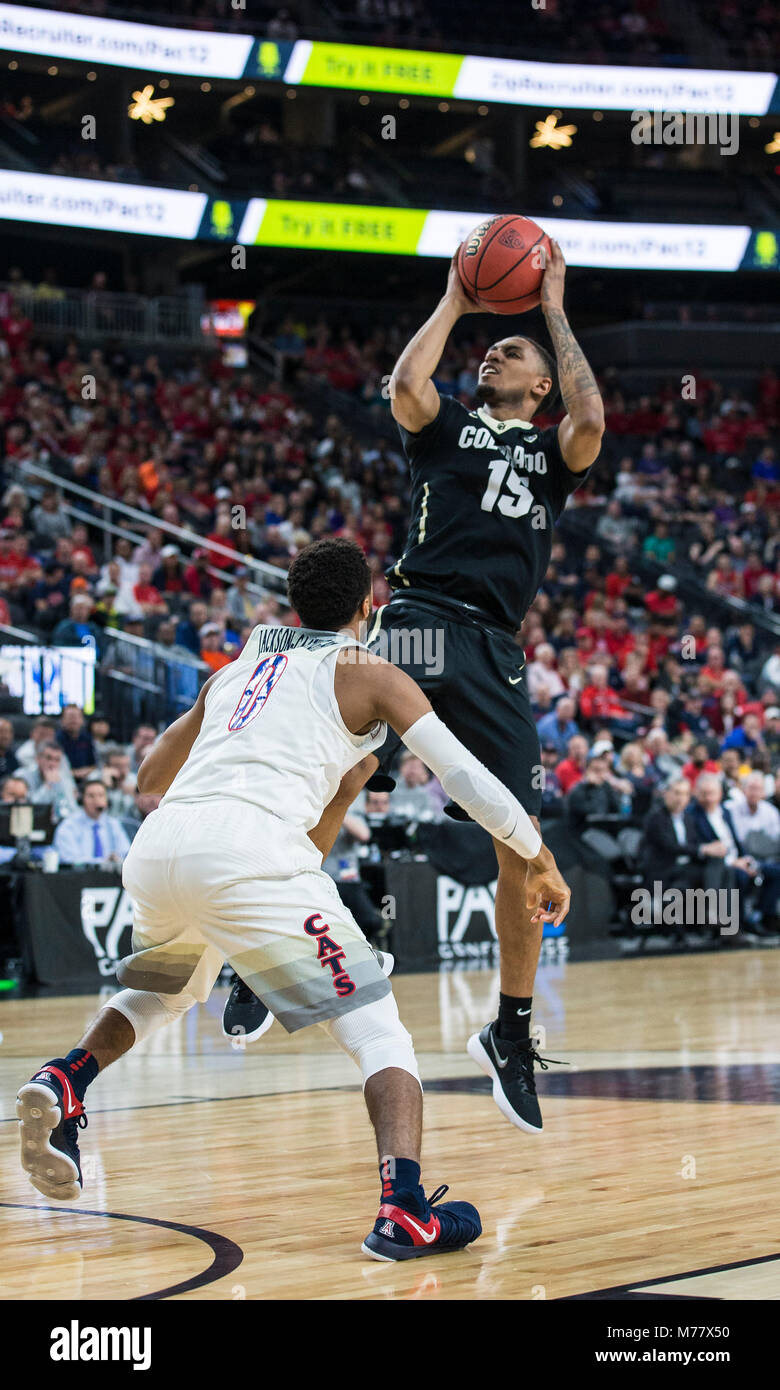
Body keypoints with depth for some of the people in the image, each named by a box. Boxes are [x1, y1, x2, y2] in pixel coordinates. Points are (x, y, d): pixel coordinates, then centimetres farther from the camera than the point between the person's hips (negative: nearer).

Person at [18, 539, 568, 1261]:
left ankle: (65, 1080, 12)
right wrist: (541, 862, 22)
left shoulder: (236, 668, 30)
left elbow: (150, 776, 39)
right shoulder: (372, 676, 16)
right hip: (251, 850, -5)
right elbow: (468, 779, 9)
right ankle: (406, 1209, -17)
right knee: (380, 1033, 2)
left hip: (156, 845, 6)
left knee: (161, 990, 36)